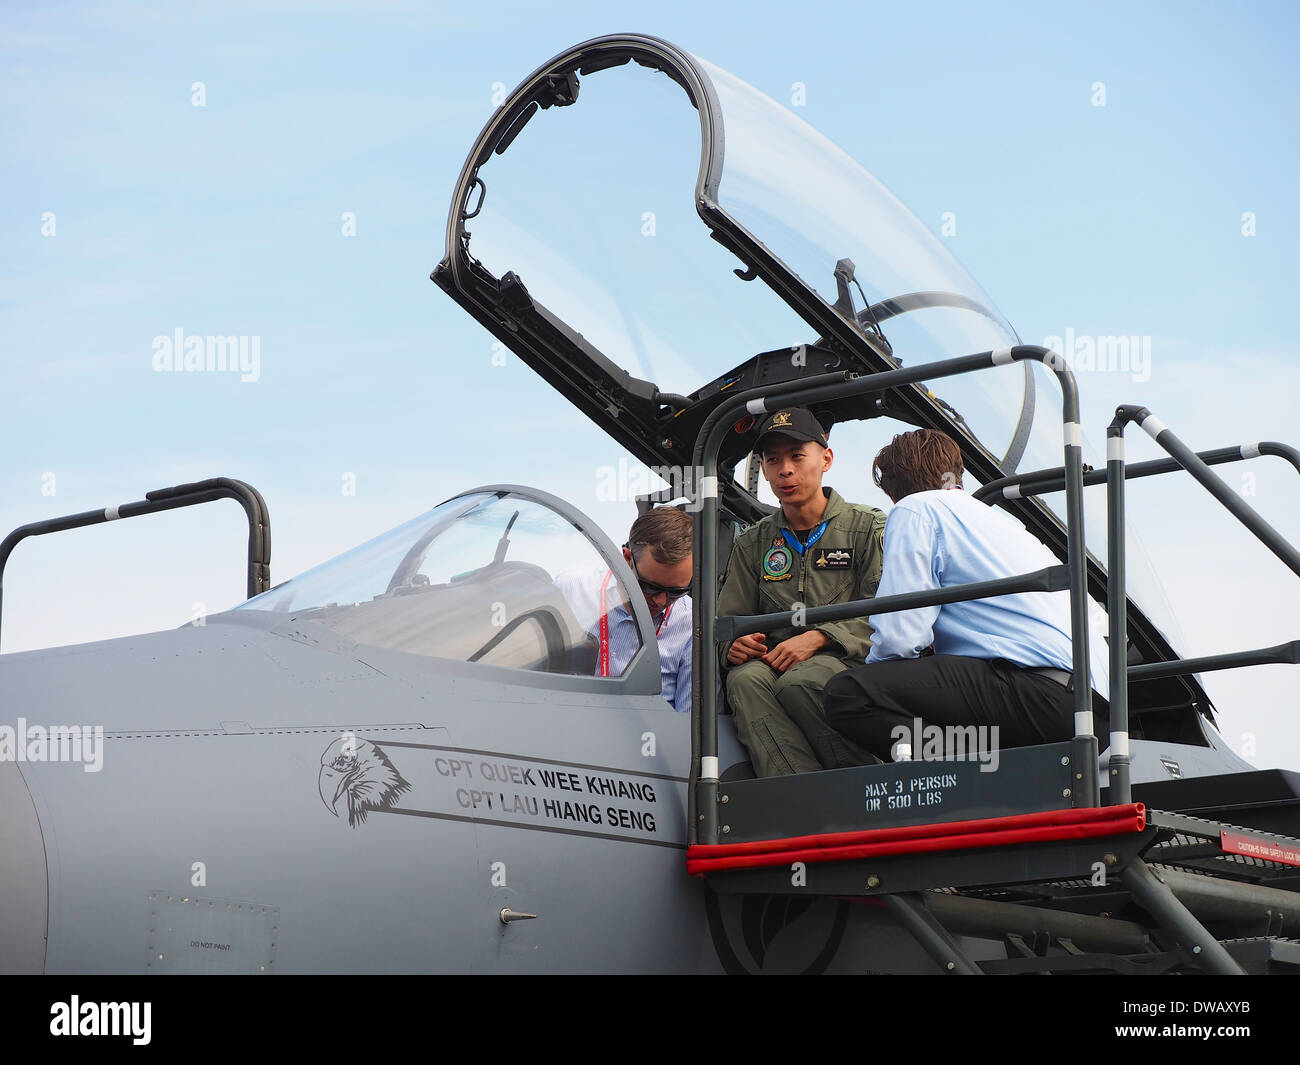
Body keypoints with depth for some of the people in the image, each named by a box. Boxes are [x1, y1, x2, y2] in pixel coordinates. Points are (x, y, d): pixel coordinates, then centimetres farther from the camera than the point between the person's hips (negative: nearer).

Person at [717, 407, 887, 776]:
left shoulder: (868, 527, 8)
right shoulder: (752, 544, 21)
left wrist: (818, 638, -18)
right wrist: (735, 645, -7)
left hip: (849, 662, -3)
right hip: (774, 661, 3)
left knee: (799, 682, -37)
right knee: (745, 679, -33)